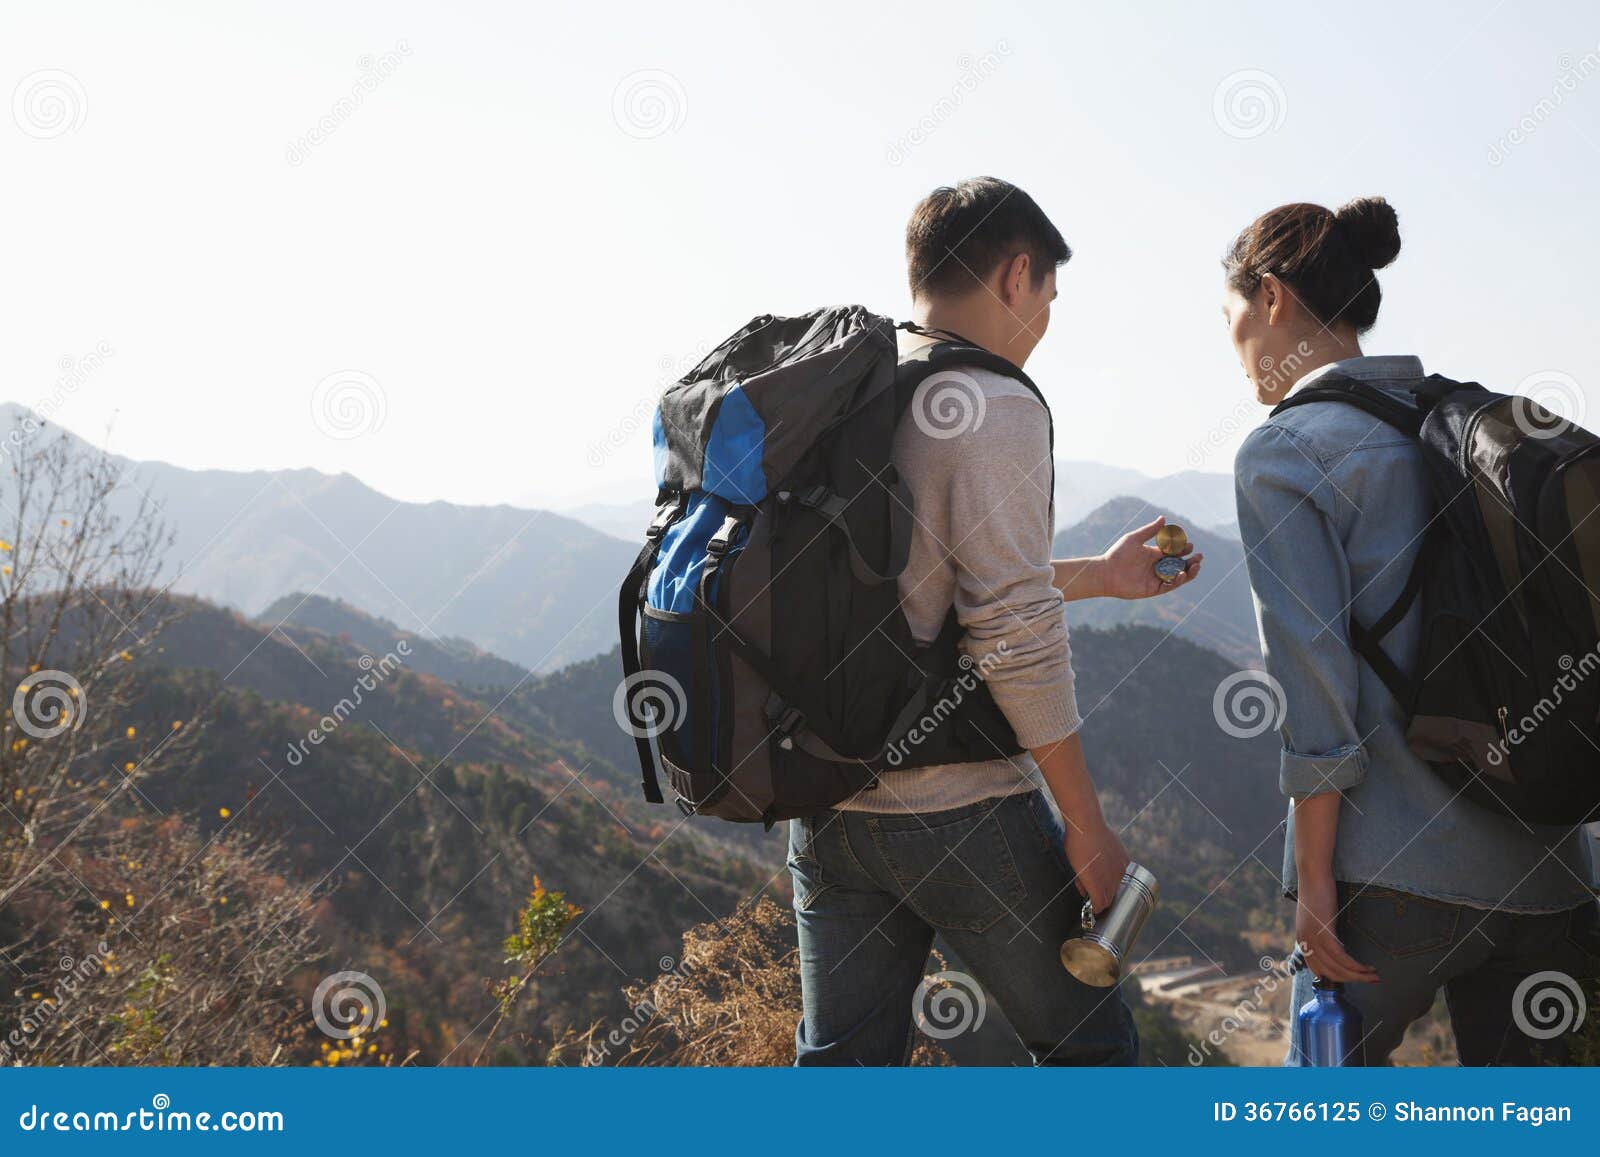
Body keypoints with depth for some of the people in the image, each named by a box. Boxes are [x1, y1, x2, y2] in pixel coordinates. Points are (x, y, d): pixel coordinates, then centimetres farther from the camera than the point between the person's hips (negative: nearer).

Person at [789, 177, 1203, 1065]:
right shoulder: (994, 407, -14)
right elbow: (1015, 640, -19)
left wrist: (1101, 576, 29)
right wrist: (1086, 824, -10)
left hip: (826, 808, 7)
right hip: (960, 810, -7)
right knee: (1088, 1045, 13)